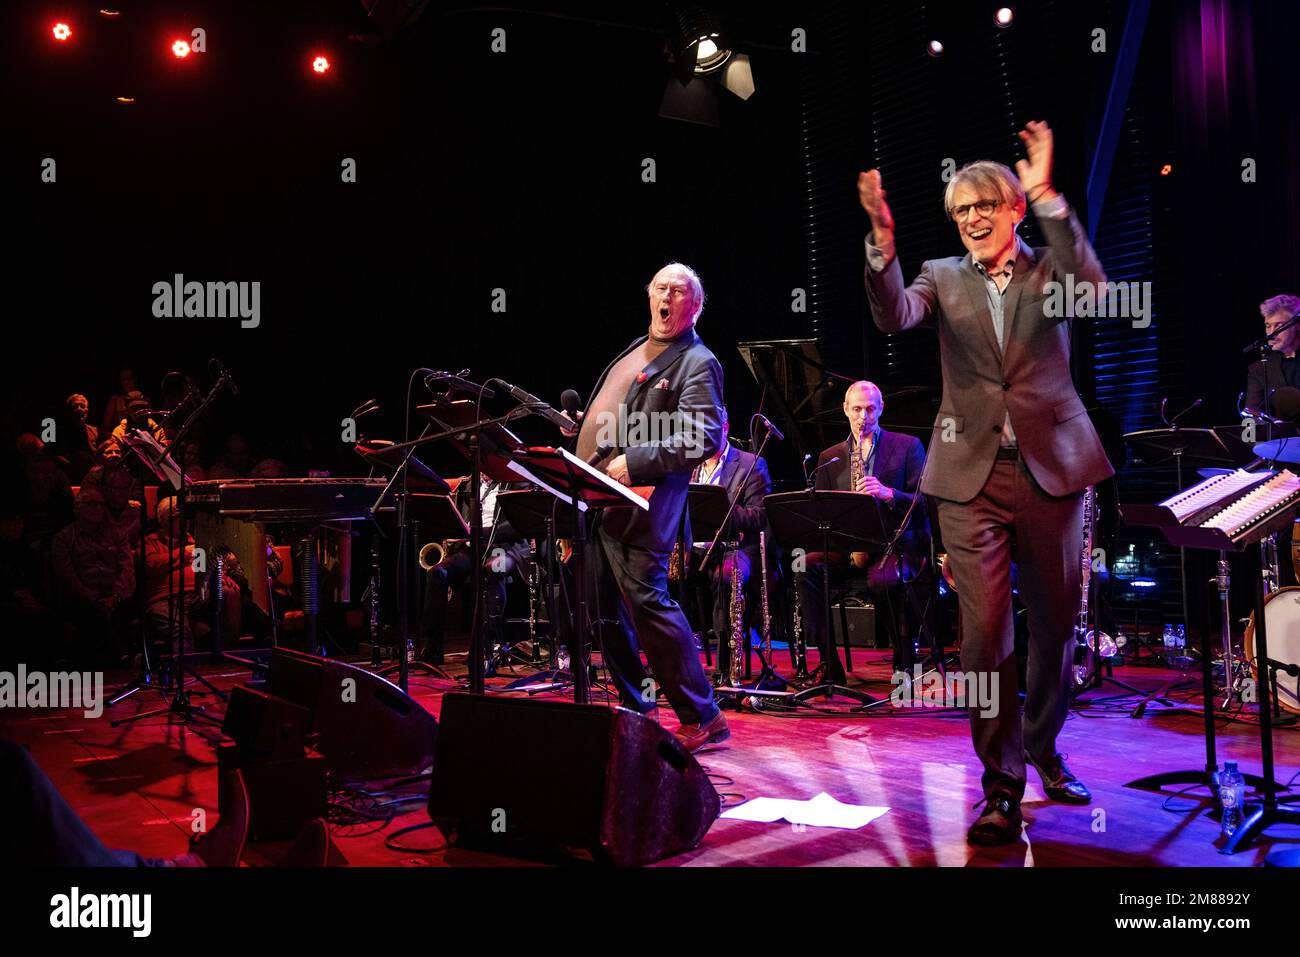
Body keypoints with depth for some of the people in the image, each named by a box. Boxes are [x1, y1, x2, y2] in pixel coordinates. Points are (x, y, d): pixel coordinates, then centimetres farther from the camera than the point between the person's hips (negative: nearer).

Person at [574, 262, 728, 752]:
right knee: (606, 610, 12)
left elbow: (705, 437, -20)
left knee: (647, 602, -12)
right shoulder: (636, 351, 21)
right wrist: (581, 429, 13)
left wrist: (634, 462, -24)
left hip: (636, 506, -9)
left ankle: (702, 718, -3)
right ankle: (636, 707, 23)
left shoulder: (697, 363, -7)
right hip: (594, 499, 9)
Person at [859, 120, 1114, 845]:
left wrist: (1048, 197, -19)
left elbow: (1094, 290, -15)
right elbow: (894, 316, -8)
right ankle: (1002, 784, 2)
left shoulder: (1052, 268, 9)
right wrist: (883, 235, -24)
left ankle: (1043, 750, 32)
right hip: (972, 472, 0)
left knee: (1055, 622, 11)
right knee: (984, 630, -7)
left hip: (1052, 465, 1)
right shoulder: (943, 277, 12)